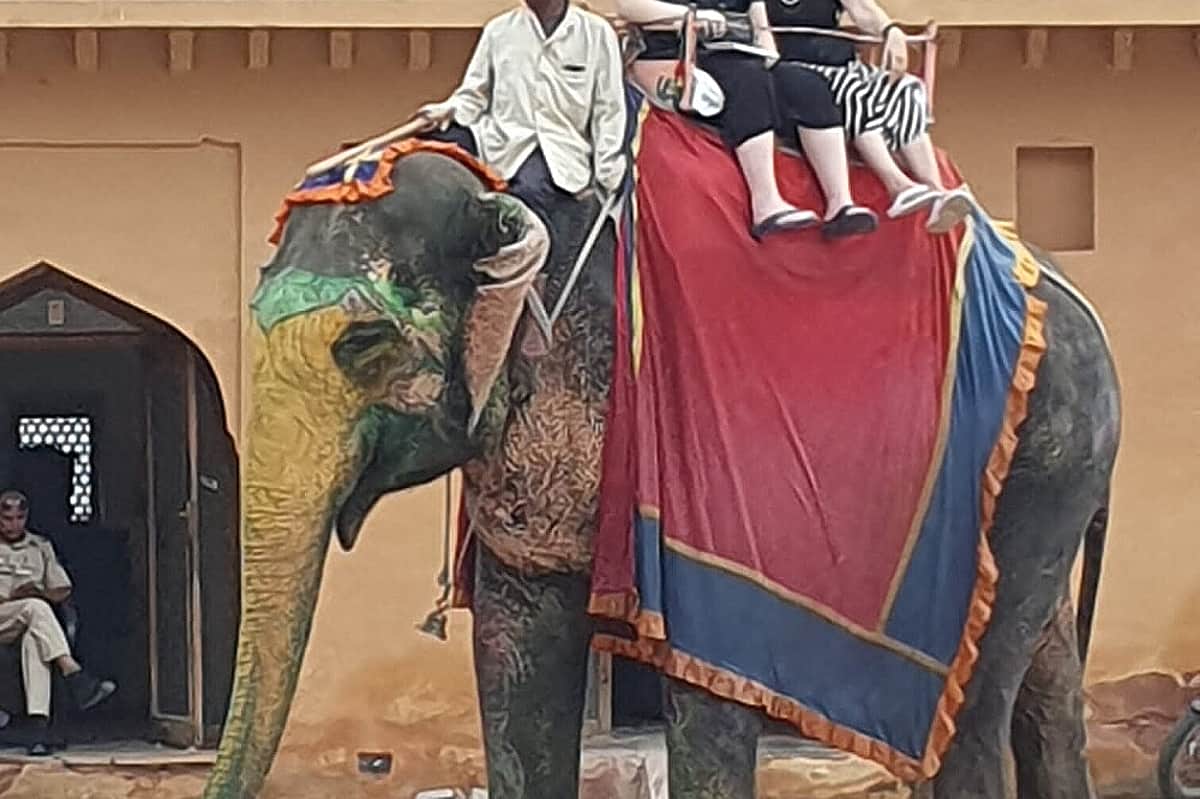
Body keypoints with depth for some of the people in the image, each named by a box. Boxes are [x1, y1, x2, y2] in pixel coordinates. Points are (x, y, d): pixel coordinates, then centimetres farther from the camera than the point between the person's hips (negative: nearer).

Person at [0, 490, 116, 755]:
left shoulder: (40, 547, 22)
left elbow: (62, 590, 19)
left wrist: (40, 593, -1)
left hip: (30, 624, 2)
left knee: (34, 642, -36)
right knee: (36, 608, -34)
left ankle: (39, 725, -51)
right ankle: (75, 676, -48)